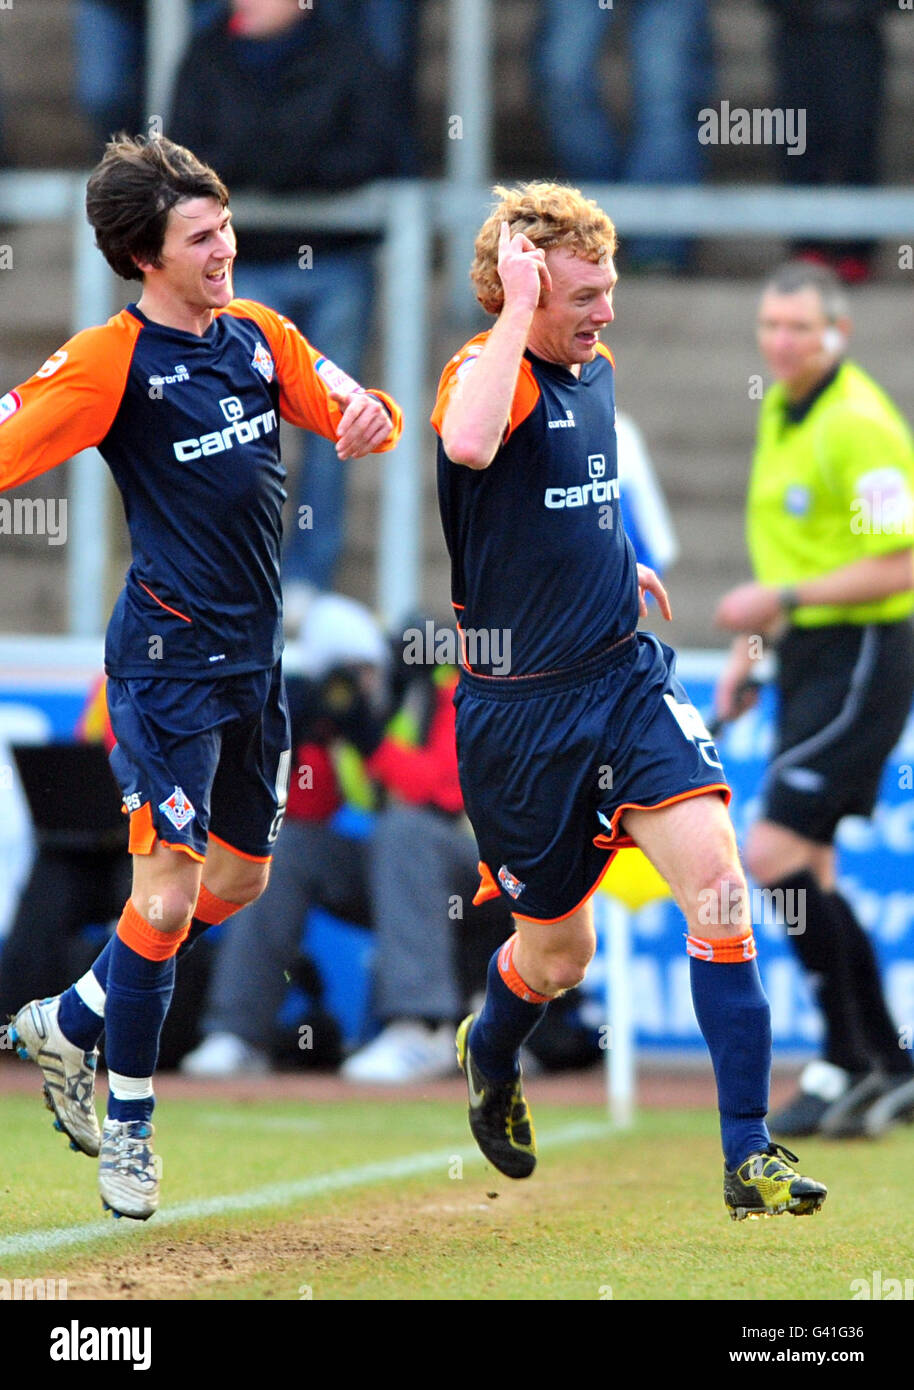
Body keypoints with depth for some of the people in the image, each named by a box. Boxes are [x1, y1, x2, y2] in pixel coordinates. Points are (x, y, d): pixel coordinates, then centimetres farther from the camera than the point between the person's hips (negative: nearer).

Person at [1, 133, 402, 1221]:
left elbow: (350, 412, 15)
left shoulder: (258, 335, 7)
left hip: (254, 654, 8)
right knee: (168, 893, -10)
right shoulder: (113, 361, -12)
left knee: (240, 878, 16)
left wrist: (370, 416, -8)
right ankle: (126, 1122, 7)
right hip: (168, 653, -7)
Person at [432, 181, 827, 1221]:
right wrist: (518, 305, -34)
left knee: (715, 875, -16)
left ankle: (748, 1155, -15)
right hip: (519, 706, -5)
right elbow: (469, 444, -42)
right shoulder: (488, 371, -16)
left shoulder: (593, 370, 9)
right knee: (558, 952, 10)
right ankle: (490, 1054, 47)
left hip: (627, 677, 5)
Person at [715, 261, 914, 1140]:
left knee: (775, 854, -15)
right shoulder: (779, 414, 13)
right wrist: (748, 651, 21)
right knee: (803, 873, 8)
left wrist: (784, 599, -22)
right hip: (806, 660, 9)